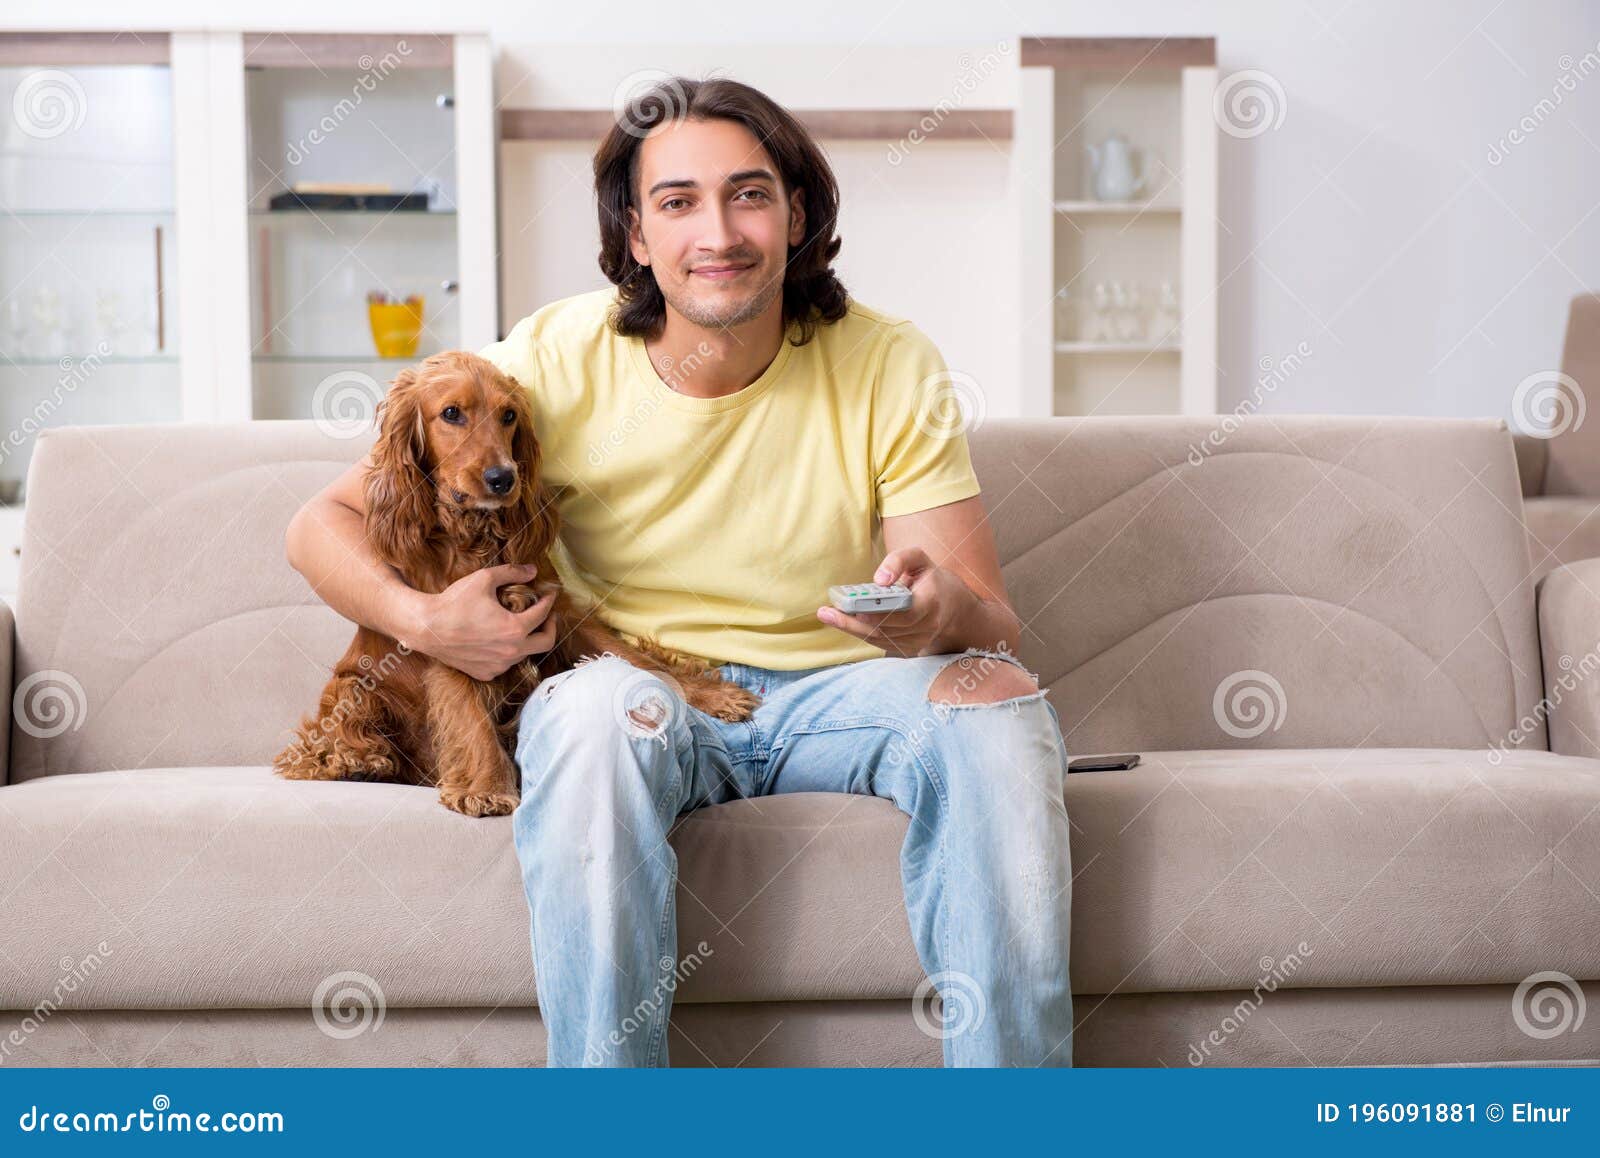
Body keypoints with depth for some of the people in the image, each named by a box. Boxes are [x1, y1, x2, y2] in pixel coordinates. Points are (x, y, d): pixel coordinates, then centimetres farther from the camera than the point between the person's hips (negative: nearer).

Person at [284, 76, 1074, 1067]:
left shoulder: (892, 369, -7)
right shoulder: (561, 361, -8)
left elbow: (999, 629, -10)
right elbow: (323, 527, -2)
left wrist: (945, 612, -35)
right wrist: (421, 619, -23)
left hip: (833, 690, 2)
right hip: (651, 696, -1)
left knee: (998, 701, -28)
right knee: (599, 707, -35)